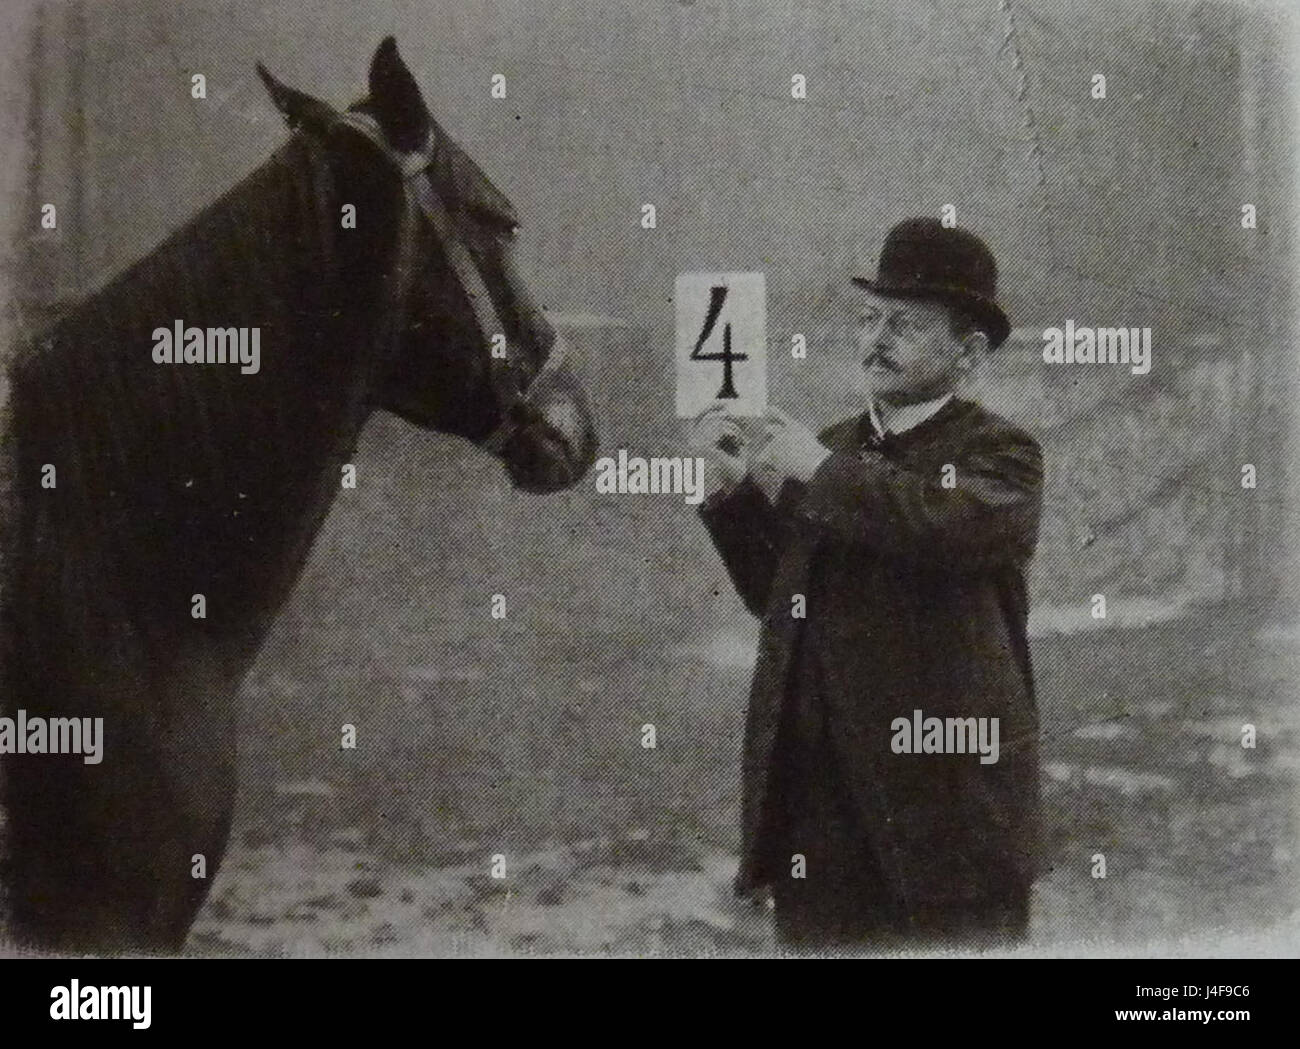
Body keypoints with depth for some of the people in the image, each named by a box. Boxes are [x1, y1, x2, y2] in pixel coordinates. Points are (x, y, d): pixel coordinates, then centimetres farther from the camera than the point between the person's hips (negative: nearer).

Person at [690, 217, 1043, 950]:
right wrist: (735, 488, 4)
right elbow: (778, 597, 19)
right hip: (816, 801, 5)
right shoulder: (833, 450, 17)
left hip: (948, 810, -5)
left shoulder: (1001, 454, -1)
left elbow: (962, 521, -24)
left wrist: (824, 472, -14)